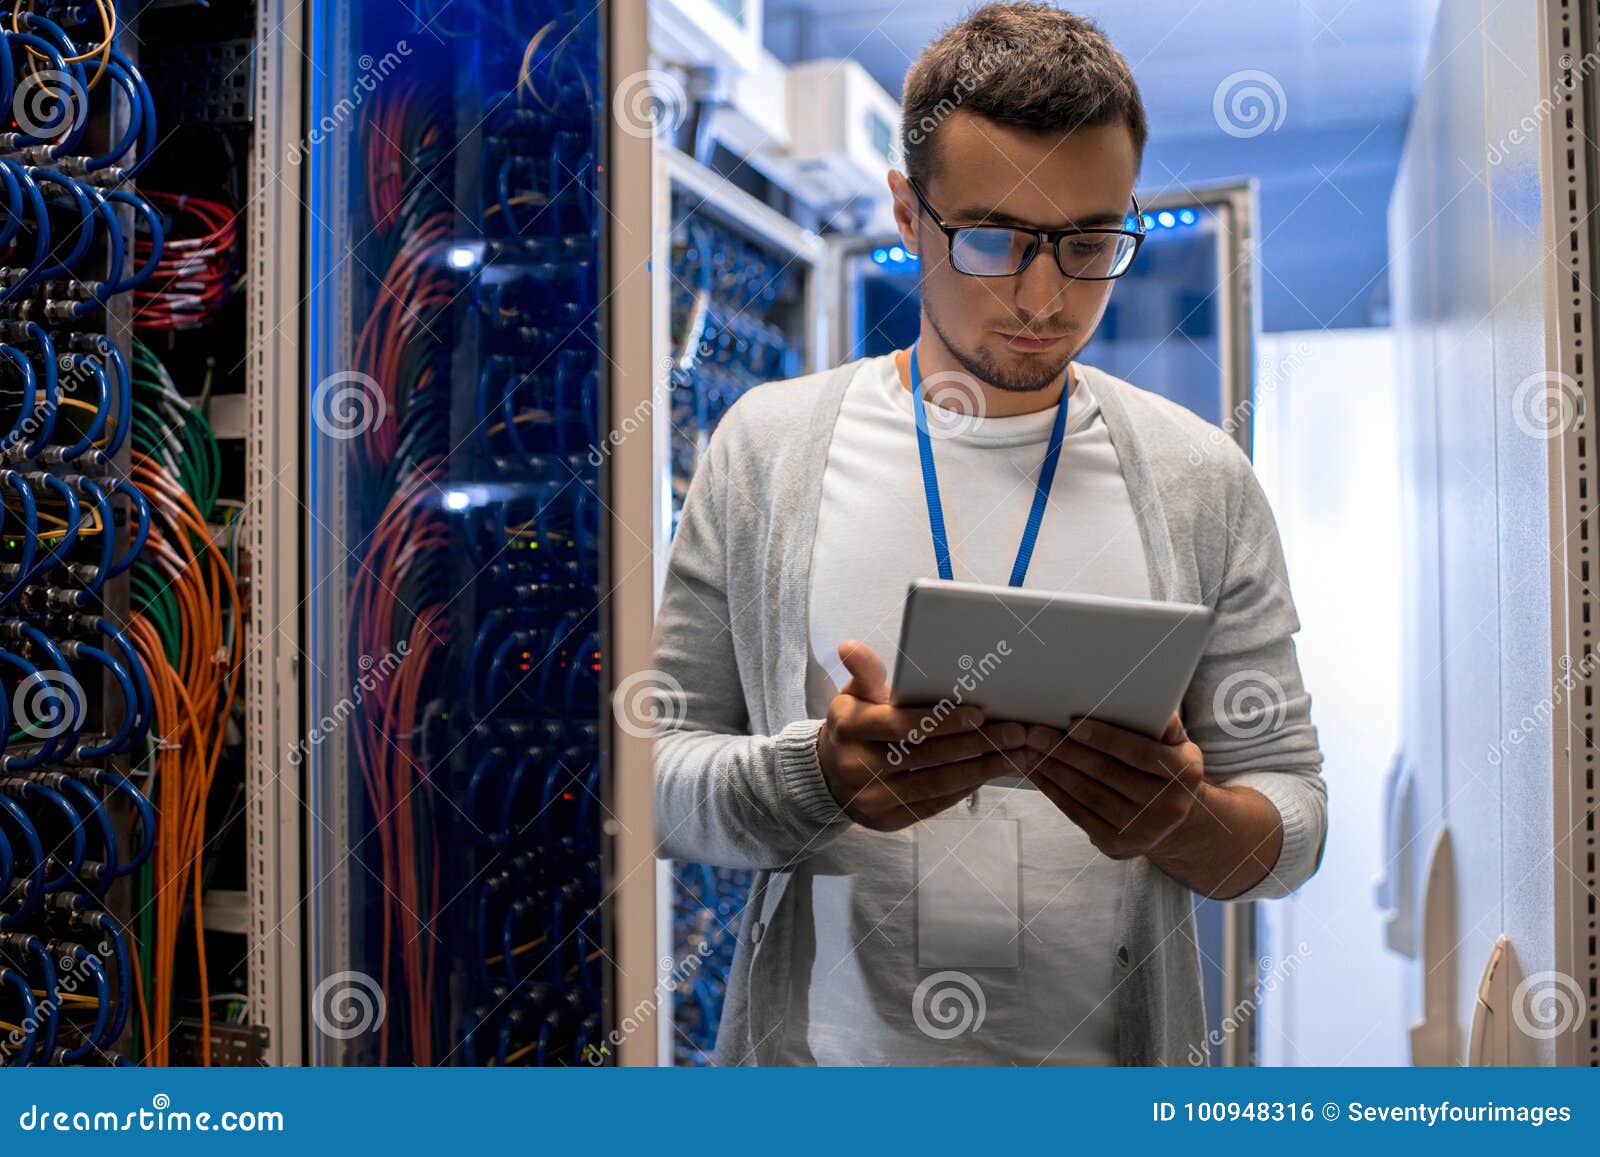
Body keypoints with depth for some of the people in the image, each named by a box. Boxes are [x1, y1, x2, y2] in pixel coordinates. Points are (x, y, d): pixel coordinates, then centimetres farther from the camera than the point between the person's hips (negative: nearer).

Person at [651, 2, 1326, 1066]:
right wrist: (817, 777, -24)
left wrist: (1185, 822, -21)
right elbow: (660, 768, -5)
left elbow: (1293, 826, 0)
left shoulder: (1203, 478, -3)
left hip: (1112, 1052, 1)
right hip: (823, 1049, 0)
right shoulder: (768, 445, -4)